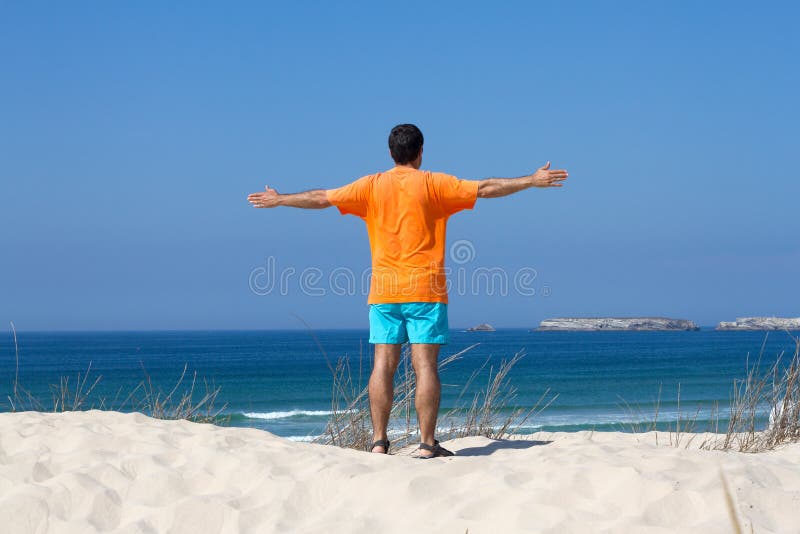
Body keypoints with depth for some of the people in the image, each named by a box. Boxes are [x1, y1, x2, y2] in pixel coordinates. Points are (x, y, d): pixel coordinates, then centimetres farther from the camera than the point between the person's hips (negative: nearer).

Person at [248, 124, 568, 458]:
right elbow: (486, 188, -3)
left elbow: (320, 198, 12)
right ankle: (427, 444, -4)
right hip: (425, 291, -3)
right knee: (425, 366, -3)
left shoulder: (371, 186, 6)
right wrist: (533, 181, 5)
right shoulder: (434, 184, -1)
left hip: (384, 291, 3)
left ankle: (378, 442, 2)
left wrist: (279, 200, 27)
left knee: (383, 365, 3)